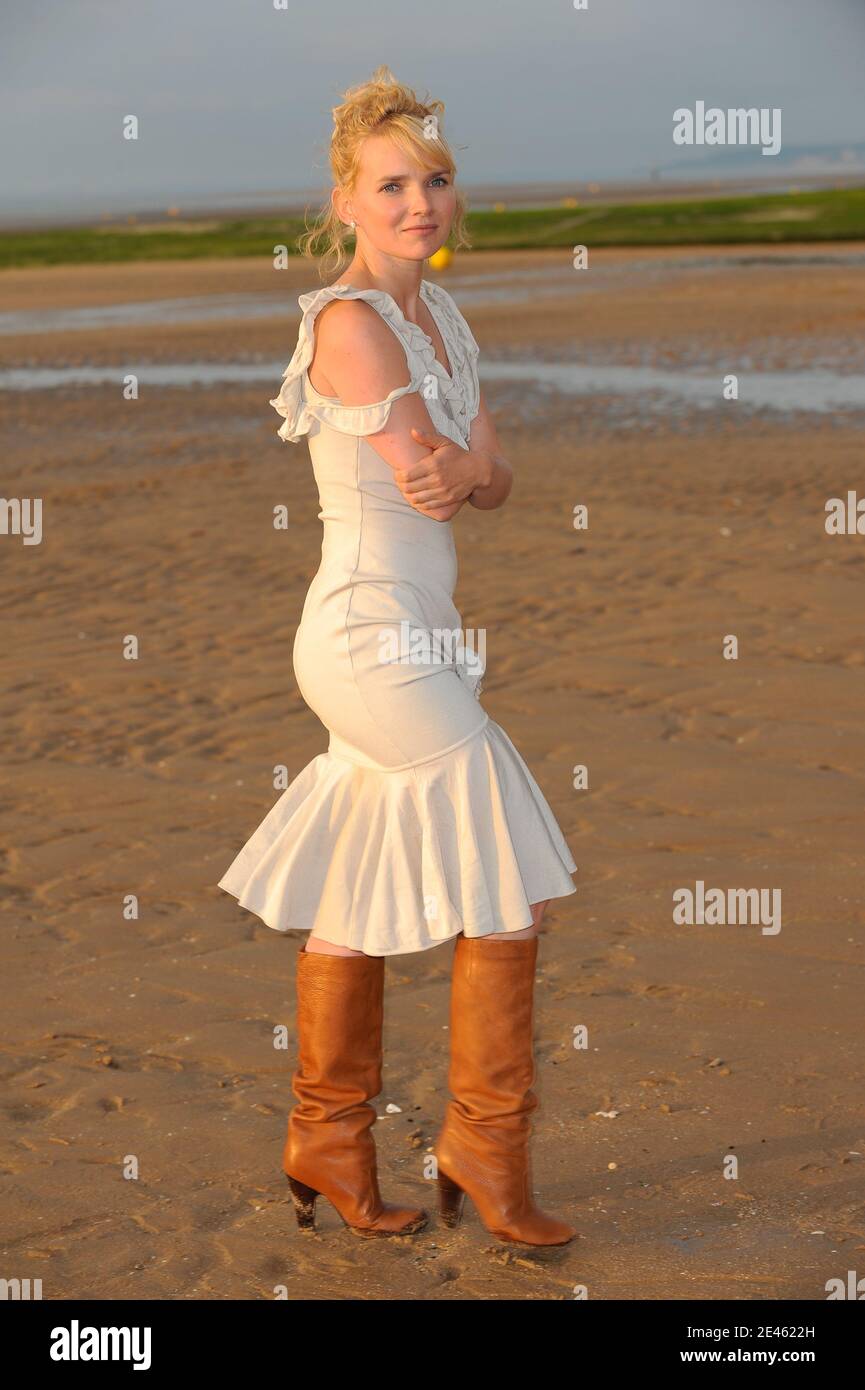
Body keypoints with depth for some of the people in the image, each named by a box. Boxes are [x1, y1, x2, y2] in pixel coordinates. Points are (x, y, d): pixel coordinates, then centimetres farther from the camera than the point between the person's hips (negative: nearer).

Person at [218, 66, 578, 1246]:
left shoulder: (442, 315, 13)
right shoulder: (350, 320, -15)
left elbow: (494, 479, 7)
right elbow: (429, 478, -16)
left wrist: (466, 469, -12)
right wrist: (465, 466, 3)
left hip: (416, 640, 9)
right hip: (371, 640, -9)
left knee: (359, 900, 15)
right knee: (510, 884, -3)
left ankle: (329, 1149, 27)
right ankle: (485, 1143, 13)